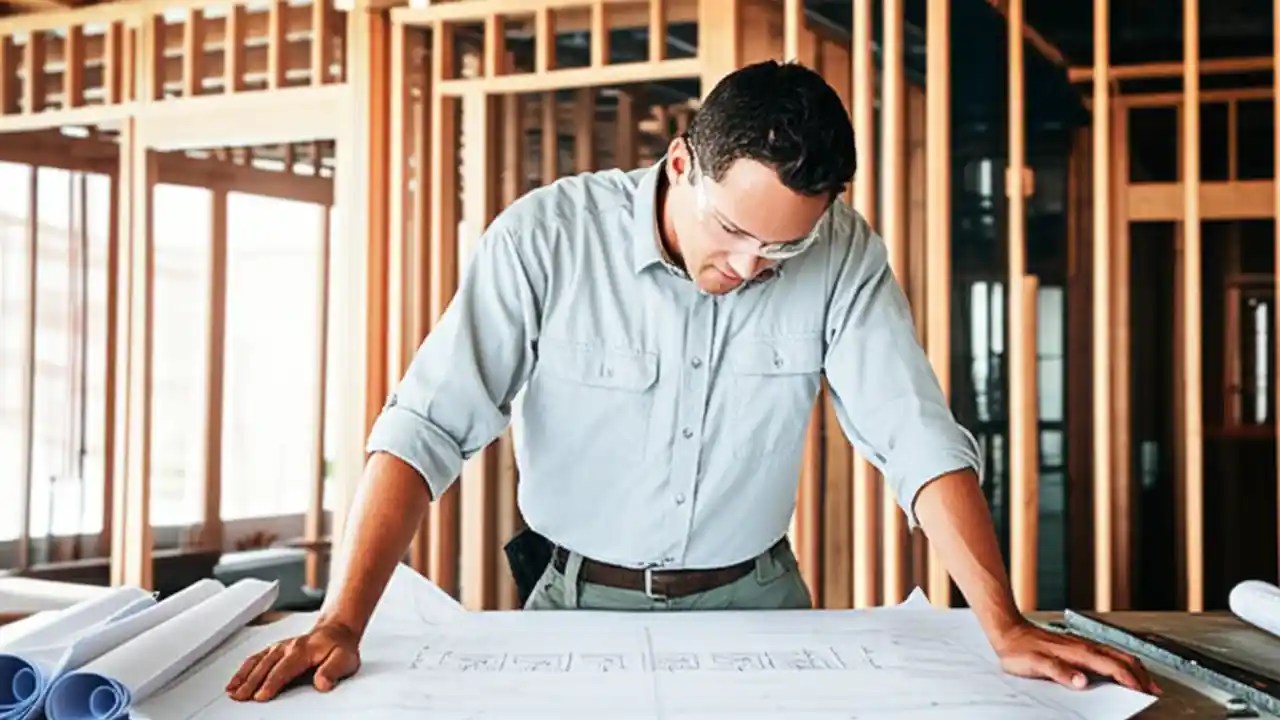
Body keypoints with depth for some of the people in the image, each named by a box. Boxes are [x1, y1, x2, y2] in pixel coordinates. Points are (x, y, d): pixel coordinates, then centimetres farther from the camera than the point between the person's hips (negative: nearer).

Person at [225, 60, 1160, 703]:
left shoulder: (843, 253, -12)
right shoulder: (548, 236, -18)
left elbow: (918, 439, -13)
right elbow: (427, 428, -20)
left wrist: (1007, 628, -21)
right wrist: (343, 623, -27)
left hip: (753, 600, 2)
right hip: (581, 601, -1)